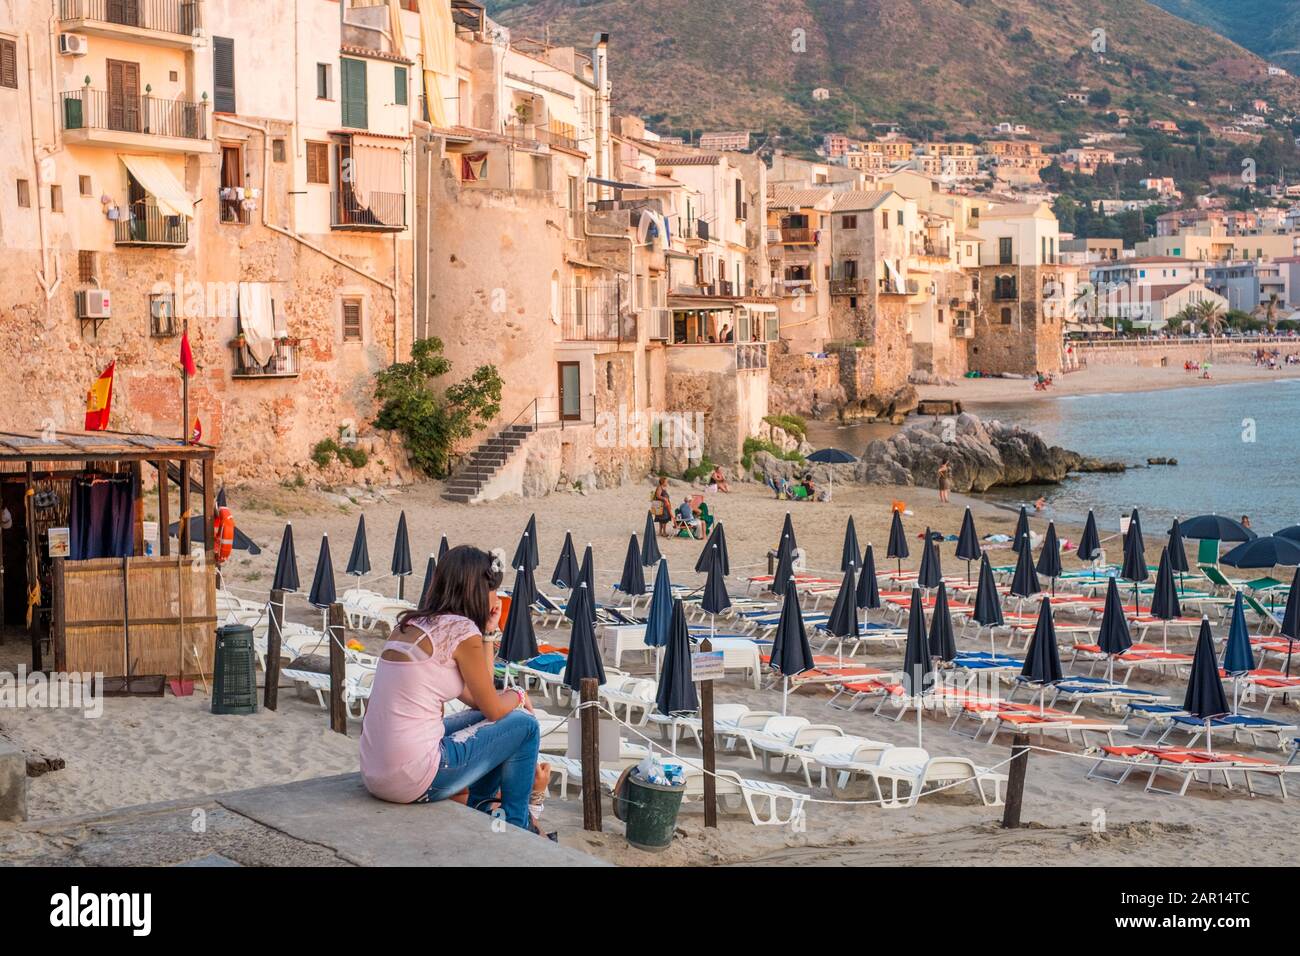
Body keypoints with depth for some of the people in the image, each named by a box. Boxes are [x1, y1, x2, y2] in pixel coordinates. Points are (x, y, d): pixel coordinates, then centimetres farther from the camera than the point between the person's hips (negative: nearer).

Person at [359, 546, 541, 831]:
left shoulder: (410, 624, 14)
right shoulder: (461, 630, -11)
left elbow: (474, 698, 19)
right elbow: (493, 709, 0)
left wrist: (487, 631, 20)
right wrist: (517, 696, 22)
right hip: (412, 781, -9)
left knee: (484, 721, 25)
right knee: (523, 725, 8)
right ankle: (516, 830, 20)